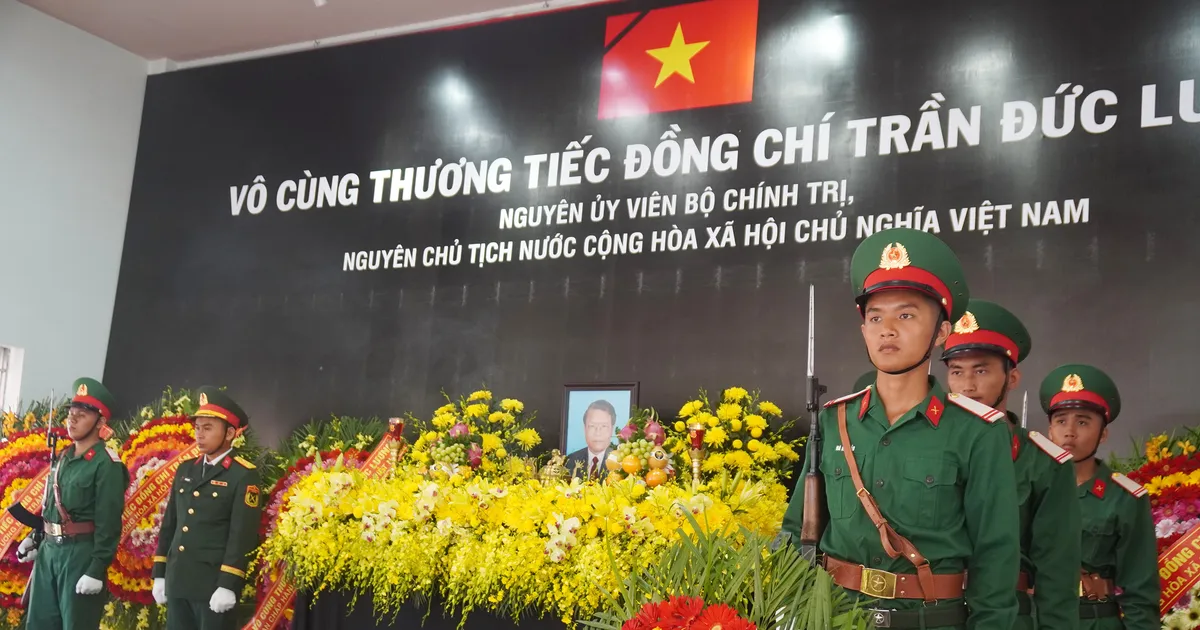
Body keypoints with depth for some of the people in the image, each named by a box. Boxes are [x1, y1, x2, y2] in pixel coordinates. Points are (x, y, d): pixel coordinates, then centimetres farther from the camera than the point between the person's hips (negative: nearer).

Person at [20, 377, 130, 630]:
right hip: (49, 550, 8)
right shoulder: (64, 457, 11)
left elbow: (108, 523, -17)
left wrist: (97, 570, -20)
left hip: (82, 555, -8)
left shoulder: (107, 464, -14)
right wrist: (35, 539, 17)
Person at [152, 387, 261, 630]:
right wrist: (160, 574, 12)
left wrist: (228, 585, -18)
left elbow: (242, 535, -14)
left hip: (214, 584, -7)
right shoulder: (185, 469, 14)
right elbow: (169, 524, 16)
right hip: (178, 582, 7)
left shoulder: (244, 475, -8)